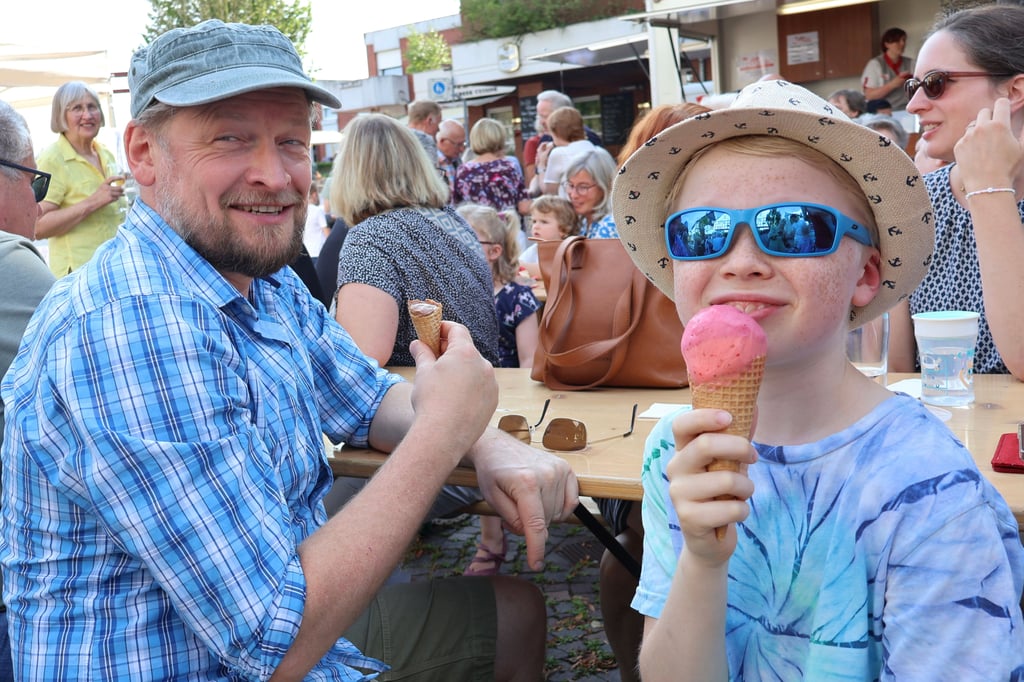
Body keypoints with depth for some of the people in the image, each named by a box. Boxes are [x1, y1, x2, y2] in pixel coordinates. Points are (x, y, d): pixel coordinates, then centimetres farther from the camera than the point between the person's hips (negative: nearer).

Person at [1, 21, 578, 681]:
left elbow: (369, 397, 12)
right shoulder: (132, 329, -31)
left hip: (298, 628, 9)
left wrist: (492, 446, -10)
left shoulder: (265, 278, -1)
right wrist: (443, 429, -23)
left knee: (517, 612, 21)